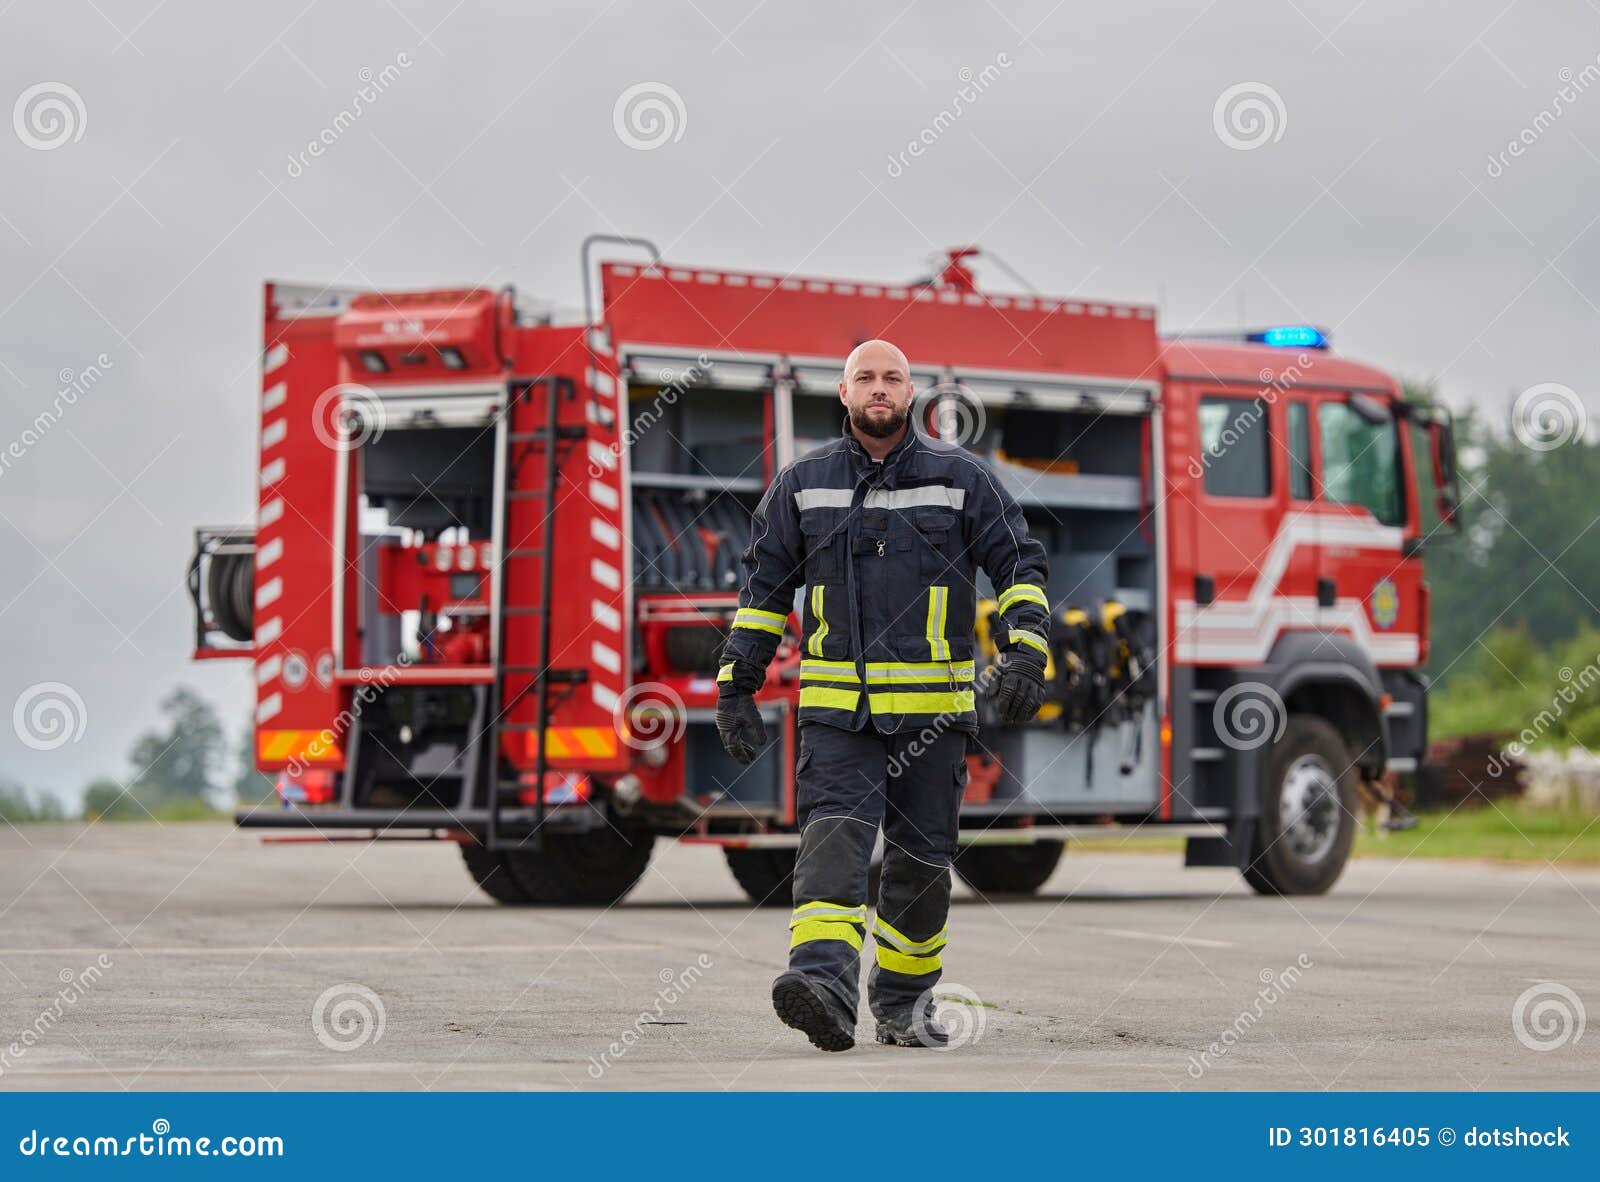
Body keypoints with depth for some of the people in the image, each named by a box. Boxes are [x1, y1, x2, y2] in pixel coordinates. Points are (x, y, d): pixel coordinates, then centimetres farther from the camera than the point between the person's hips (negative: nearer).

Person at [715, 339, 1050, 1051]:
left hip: (932, 706, 0)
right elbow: (764, 585, 15)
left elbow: (1019, 564, 6)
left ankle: (902, 1001, 22)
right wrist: (736, 686, 11)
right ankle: (825, 990, -34)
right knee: (833, 836, -19)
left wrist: (1025, 652, -9)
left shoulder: (961, 479, 5)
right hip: (837, 706, 0)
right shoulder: (803, 484, 9)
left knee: (921, 857, 6)